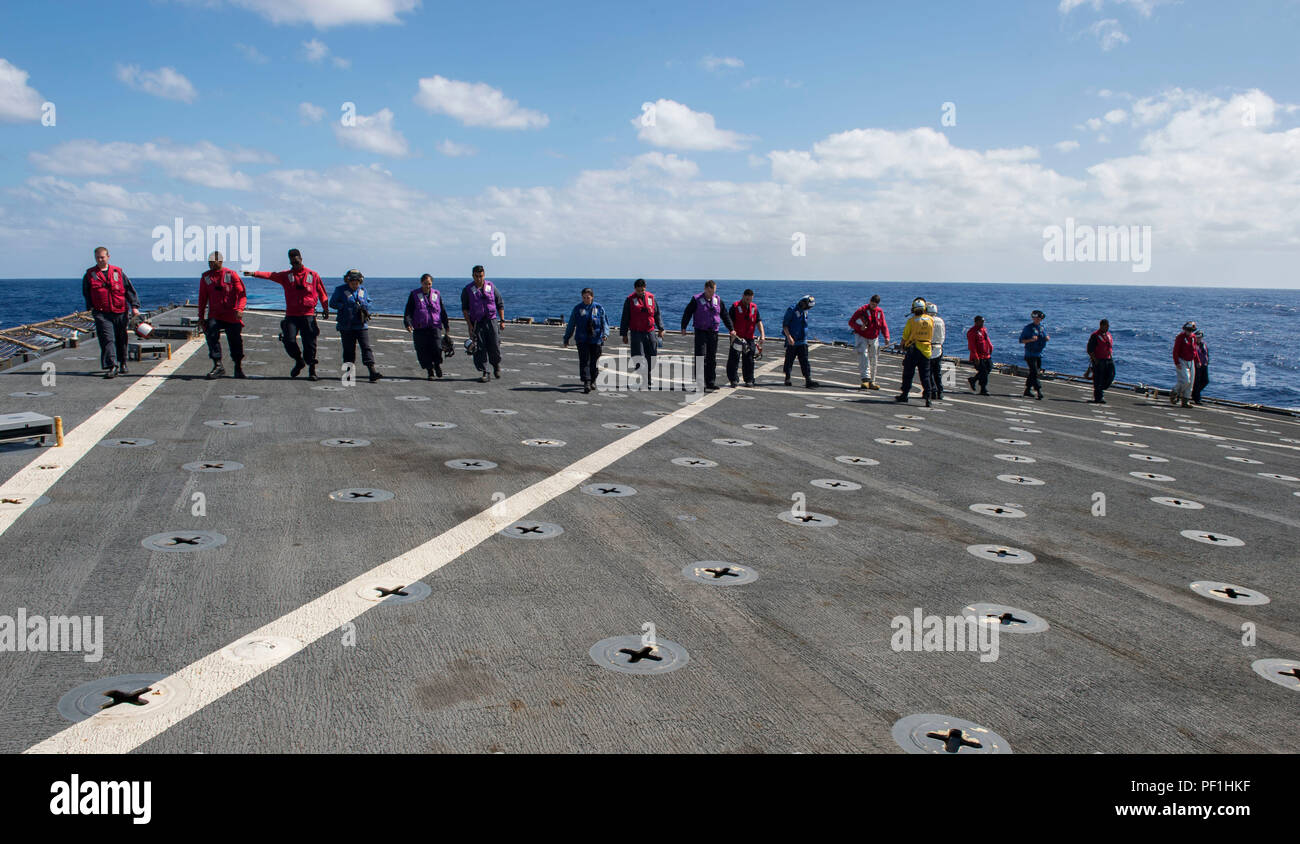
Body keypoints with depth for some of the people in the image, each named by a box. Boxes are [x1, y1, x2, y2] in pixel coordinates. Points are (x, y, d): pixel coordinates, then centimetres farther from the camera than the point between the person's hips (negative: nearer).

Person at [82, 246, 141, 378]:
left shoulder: (118, 272, 8)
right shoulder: (89, 275, 9)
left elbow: (130, 289, 8)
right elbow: (86, 293, 19)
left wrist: (134, 306, 0)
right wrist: (90, 307, 7)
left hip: (120, 313, 1)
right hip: (101, 313, -1)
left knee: (121, 340, 10)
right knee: (107, 339, -14)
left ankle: (122, 364, 27)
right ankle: (112, 367, -19)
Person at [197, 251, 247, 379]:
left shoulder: (231, 275, -2)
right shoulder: (205, 277, 7)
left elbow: (242, 294, -5)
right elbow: (202, 298, 13)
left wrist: (239, 309, -21)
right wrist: (201, 316, 9)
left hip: (232, 316, -2)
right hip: (214, 315, 2)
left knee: (235, 342, 5)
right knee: (211, 335, -22)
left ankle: (238, 368, 25)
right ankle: (218, 366, -19)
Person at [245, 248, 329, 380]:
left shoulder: (313, 275, 8)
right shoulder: (286, 275, 10)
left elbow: (322, 293, 13)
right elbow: (271, 275, -3)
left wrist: (325, 308, 6)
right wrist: (254, 274, -17)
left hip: (308, 315, -1)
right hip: (291, 315, 1)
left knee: (309, 344, -2)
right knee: (289, 340, -9)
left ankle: (312, 371, 9)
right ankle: (299, 361, 18)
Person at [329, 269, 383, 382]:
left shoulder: (363, 290, 11)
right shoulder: (340, 290, 1)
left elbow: (369, 302, 22)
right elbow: (332, 303, -1)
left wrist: (364, 306, 0)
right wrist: (346, 306, -13)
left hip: (361, 325, 2)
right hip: (346, 325, -2)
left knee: (366, 347, -8)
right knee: (349, 350, 4)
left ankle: (372, 371, -15)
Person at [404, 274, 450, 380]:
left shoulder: (436, 294, 13)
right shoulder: (414, 294, 6)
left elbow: (442, 311, 20)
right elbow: (408, 311, 1)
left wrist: (446, 325, 17)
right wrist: (407, 323, -15)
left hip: (434, 327, 1)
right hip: (419, 328, 0)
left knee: (437, 348, -15)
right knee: (423, 351, -3)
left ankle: (437, 364, 13)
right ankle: (430, 371, 11)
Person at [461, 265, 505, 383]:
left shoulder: (491, 286, 7)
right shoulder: (468, 290, 4)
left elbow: (500, 304, 11)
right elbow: (464, 308, 3)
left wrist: (502, 320, 4)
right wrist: (469, 325, -6)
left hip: (491, 321, 0)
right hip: (476, 323, 0)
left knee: (494, 347, -1)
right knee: (480, 349, -4)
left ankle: (496, 366, 25)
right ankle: (484, 372, 2)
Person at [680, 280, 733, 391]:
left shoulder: (718, 300, 7)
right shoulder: (696, 299, -5)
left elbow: (725, 315, 13)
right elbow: (687, 313, -1)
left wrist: (731, 329, 11)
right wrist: (683, 327, -6)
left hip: (713, 332, 4)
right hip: (700, 331, -4)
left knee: (712, 358, 6)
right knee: (701, 357, -9)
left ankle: (711, 382, 12)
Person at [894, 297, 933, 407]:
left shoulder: (911, 320, -10)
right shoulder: (931, 320, 0)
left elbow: (905, 337, -4)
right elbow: (931, 335, 10)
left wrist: (903, 347, 11)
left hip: (913, 350, -3)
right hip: (926, 350, 3)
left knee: (908, 374, 9)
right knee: (925, 375, 5)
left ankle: (904, 395, 17)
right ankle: (927, 397, -2)